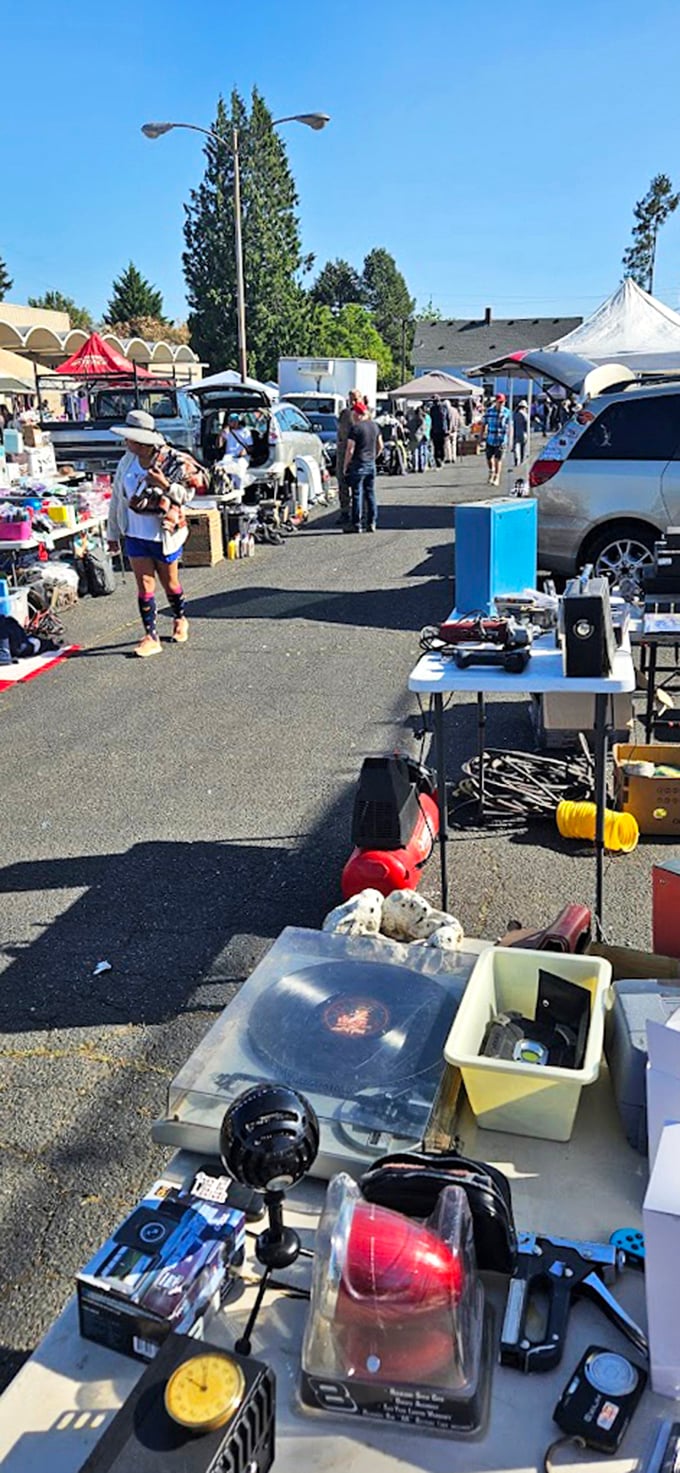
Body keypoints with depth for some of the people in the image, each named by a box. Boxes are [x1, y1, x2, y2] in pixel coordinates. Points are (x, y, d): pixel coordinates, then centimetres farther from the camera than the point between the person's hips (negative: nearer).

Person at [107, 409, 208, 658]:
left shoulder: (172, 461, -15)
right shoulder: (127, 461, 0)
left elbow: (187, 494, -10)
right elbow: (117, 497, 8)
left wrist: (165, 485, -28)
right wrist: (113, 533, 11)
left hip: (164, 534, -3)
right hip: (135, 534, 3)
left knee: (169, 582, 13)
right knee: (144, 585, 1)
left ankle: (180, 620, 40)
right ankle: (151, 637, 6)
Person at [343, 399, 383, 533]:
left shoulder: (355, 428, -13)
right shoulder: (374, 425, 8)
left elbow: (350, 450, -15)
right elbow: (380, 446, 15)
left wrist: (345, 466, -7)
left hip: (358, 465, -7)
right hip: (371, 464, 7)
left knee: (357, 494, -2)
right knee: (370, 494, 10)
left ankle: (356, 524, 0)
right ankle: (371, 523, 12)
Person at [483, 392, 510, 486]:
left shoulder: (507, 412, -4)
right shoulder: (489, 411, 0)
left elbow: (509, 427, -3)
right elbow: (484, 424, 7)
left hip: (501, 440, -2)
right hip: (490, 439, 2)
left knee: (498, 459, -1)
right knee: (489, 458, 10)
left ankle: (496, 478, 11)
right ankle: (491, 471, 40)